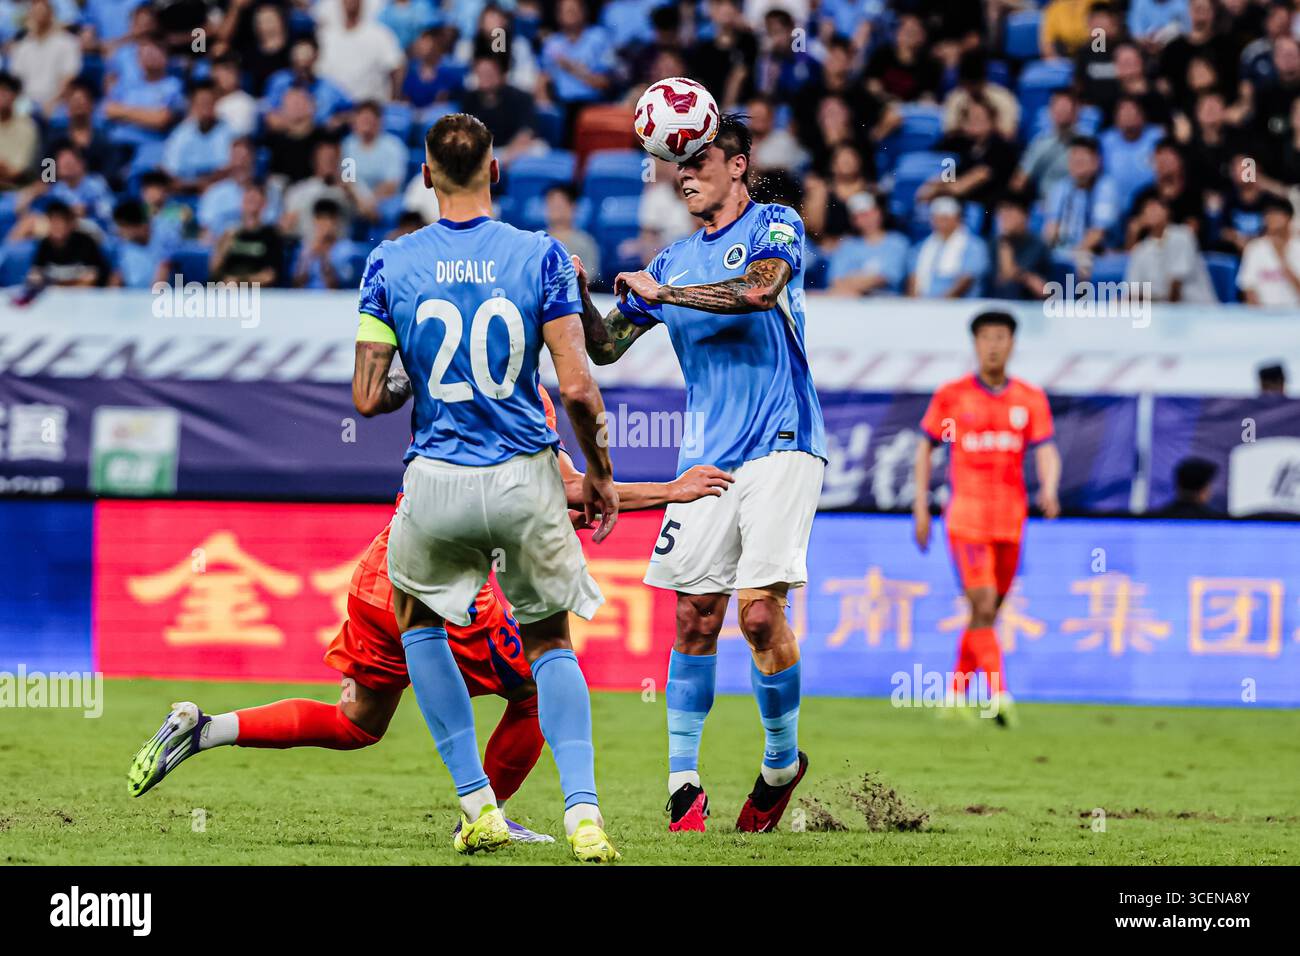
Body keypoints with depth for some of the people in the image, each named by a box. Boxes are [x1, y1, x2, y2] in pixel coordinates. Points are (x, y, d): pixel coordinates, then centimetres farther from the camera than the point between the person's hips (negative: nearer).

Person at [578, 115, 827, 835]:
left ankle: (783, 761, 6)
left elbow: (759, 290, -21)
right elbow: (606, 348, 19)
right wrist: (579, 296, -1)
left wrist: (661, 293, -12)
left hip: (781, 448, -5)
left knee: (759, 609, -14)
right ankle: (683, 782, 6)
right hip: (708, 459, 5)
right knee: (695, 617, -1)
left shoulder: (775, 226, 1)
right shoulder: (674, 261, 17)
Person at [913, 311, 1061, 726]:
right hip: (966, 517, -4)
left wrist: (1049, 490, -24)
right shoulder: (951, 395, 0)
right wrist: (921, 507, 2)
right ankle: (999, 696, -22)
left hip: (1010, 520, 4)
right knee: (983, 609, -16)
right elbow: (926, 447, 8)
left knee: (987, 613, 11)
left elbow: (1046, 453, -3)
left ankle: (957, 696, 24)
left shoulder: (1031, 399, 5)